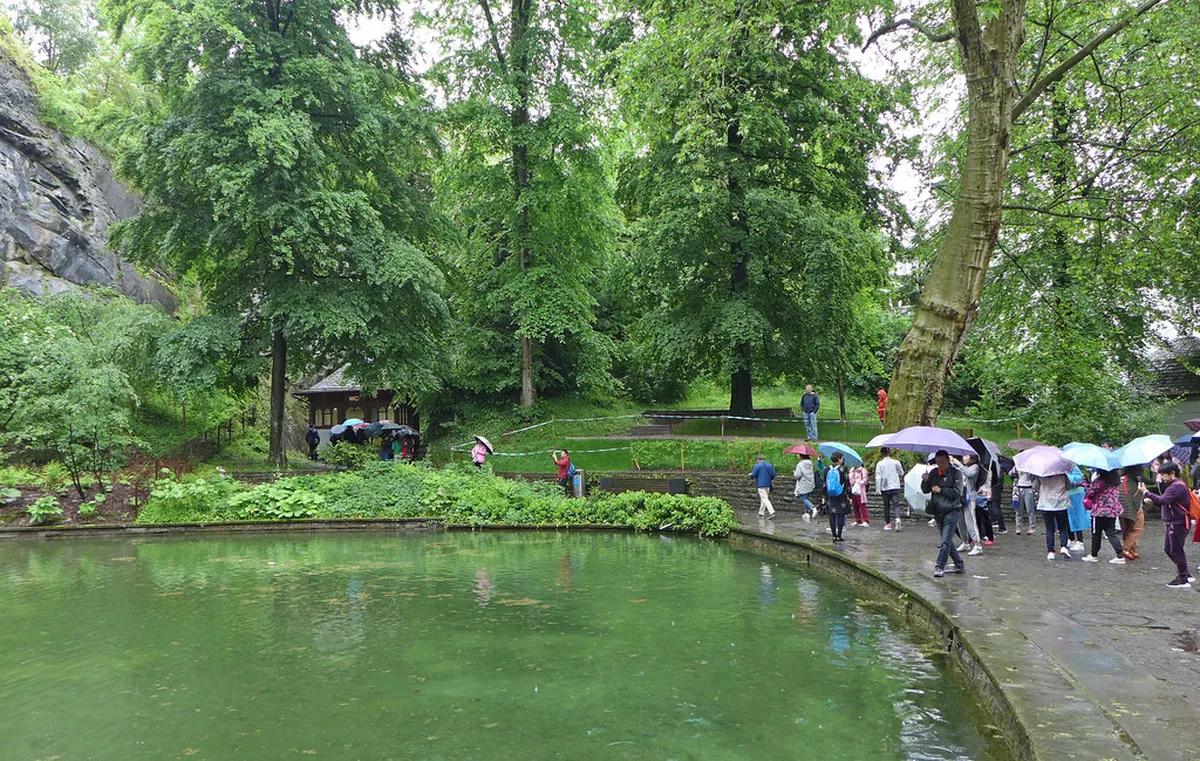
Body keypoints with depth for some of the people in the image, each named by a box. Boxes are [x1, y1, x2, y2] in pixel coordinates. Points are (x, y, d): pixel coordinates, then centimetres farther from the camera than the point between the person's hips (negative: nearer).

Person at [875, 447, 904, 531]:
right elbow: (901, 473, 12)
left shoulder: (879, 464, -5)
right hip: (895, 486, 0)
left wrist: (877, 489, -6)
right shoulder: (896, 462, -1)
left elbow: (878, 477, -9)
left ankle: (888, 523, 12)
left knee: (886, 505, 10)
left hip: (884, 487, 0)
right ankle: (897, 518, -28)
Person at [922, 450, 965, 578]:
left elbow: (956, 492, -14)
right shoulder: (933, 473, 8)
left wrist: (940, 490, -17)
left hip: (952, 510, -6)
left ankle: (939, 567, -10)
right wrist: (925, 481, -10)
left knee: (945, 541, -12)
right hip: (938, 511, 6)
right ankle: (960, 565, 25)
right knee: (947, 541, 13)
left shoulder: (956, 473, -6)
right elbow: (925, 490, 8)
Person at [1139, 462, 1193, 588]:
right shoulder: (1172, 485, 15)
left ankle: (1183, 580, 5)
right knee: (1168, 549, 16)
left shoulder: (1176, 486, -18)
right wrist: (1152, 501, 2)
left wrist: (1146, 492, -28)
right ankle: (1185, 574, 25)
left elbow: (1163, 500, -29)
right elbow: (1165, 503, 16)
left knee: (1176, 551, -3)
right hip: (1172, 523, 11)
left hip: (1178, 524, -11)